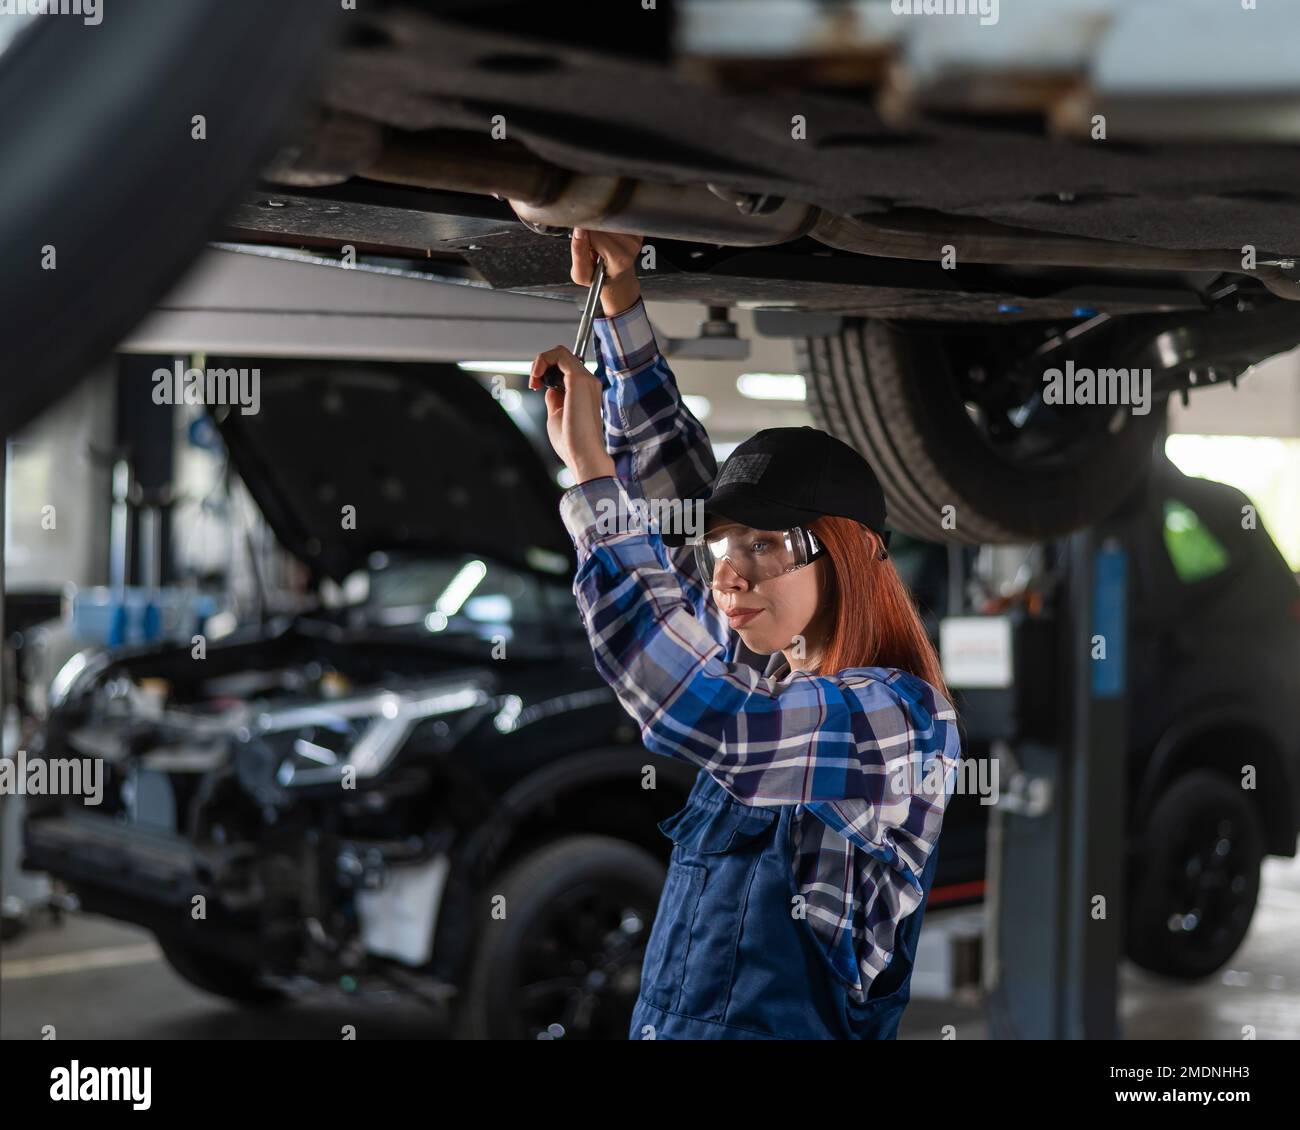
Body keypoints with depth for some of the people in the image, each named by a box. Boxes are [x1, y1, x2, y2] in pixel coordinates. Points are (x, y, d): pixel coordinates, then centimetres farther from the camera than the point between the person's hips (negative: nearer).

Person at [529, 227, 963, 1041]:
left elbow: (703, 713, -23)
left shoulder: (897, 715, -9)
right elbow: (675, 492, 19)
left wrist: (590, 473, -17)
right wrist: (619, 298, 16)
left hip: (794, 1026, -7)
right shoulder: (766, 683, 11)